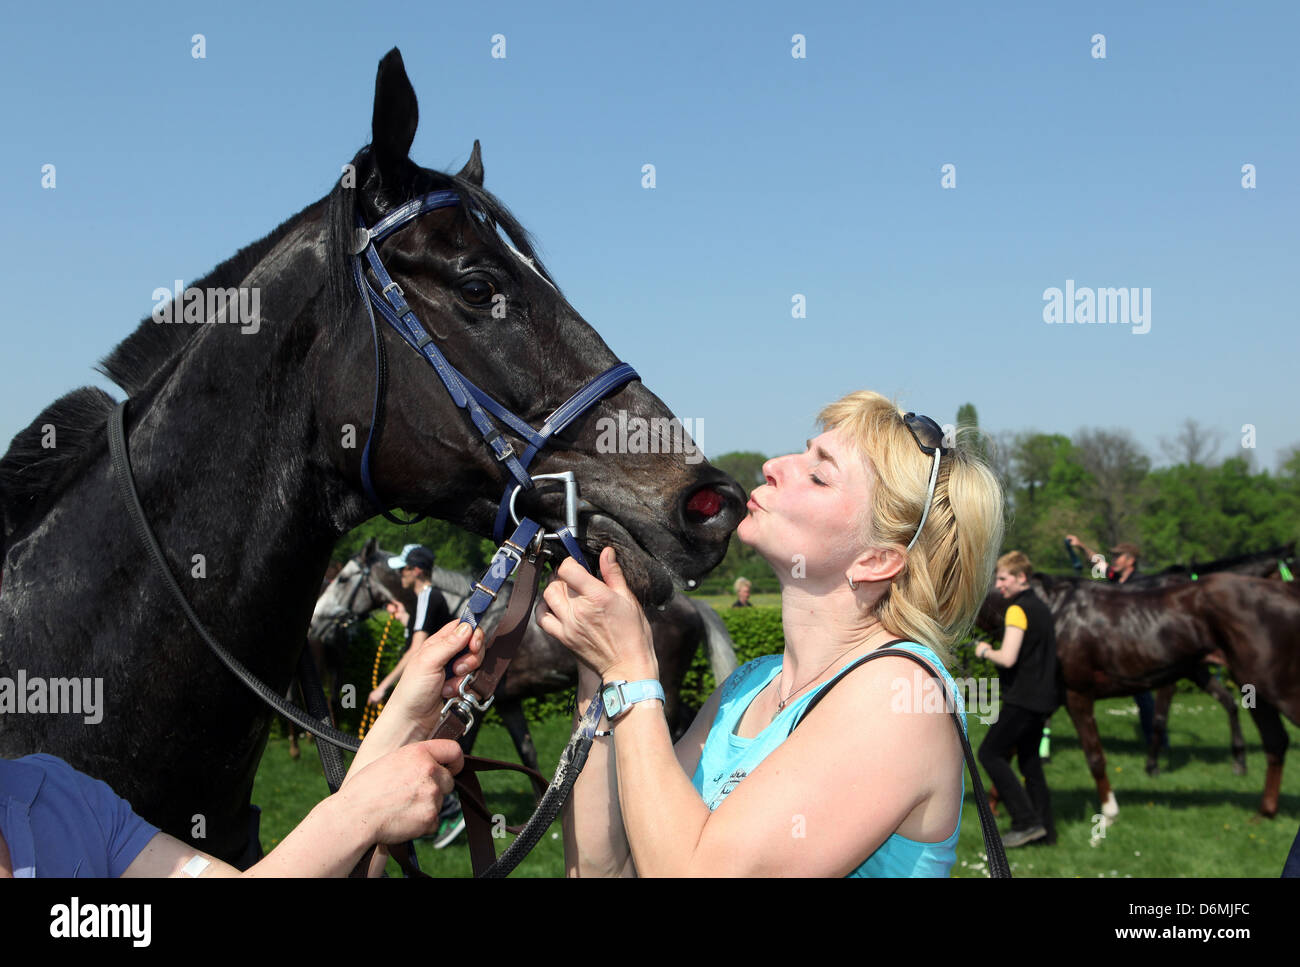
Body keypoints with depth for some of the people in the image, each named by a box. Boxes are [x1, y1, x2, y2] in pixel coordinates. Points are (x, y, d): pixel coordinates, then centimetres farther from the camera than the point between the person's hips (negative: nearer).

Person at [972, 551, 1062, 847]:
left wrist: (985, 651, -5)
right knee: (1029, 759, 15)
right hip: (1043, 697, 9)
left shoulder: (1018, 609, -15)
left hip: (1022, 697, -9)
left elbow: (1008, 658, -23)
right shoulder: (1043, 608, 14)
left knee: (990, 753, -3)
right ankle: (1045, 828, 15)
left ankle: (1026, 821, -6)